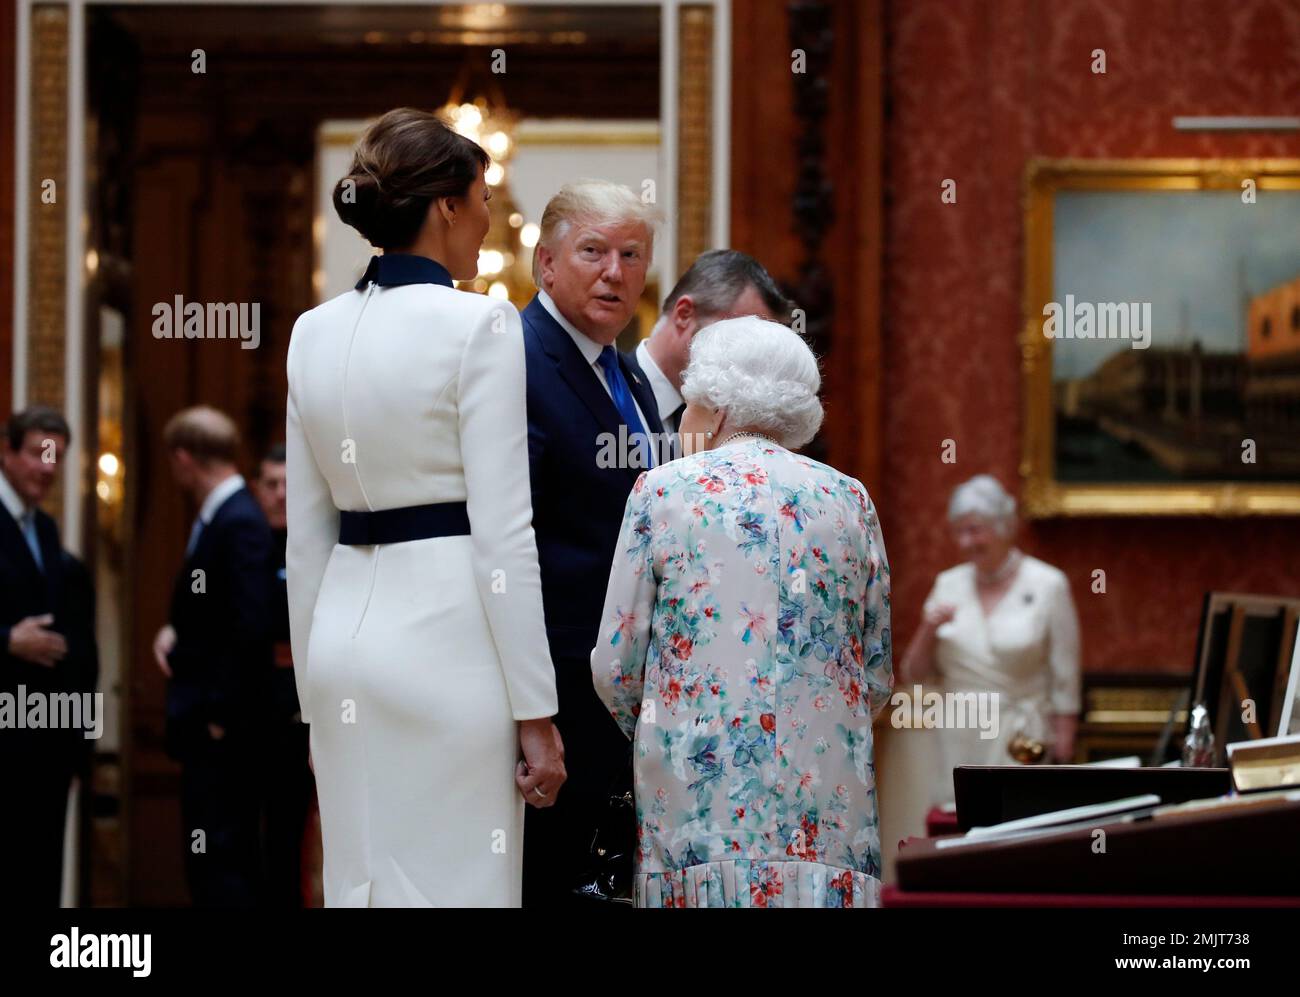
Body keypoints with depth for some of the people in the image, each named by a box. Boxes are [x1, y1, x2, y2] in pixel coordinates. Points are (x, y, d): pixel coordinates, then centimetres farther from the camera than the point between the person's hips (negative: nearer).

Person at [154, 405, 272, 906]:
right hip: (207, 721, 10)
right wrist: (176, 629, 5)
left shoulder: (241, 524, -17)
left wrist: (220, 715, -19)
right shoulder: (214, 518, 13)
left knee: (216, 864, -10)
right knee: (233, 860, 15)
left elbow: (251, 626, -23)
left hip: (221, 728, -10)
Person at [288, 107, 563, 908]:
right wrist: (535, 713, -10)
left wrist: (317, 688, 19)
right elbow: (503, 534, -13)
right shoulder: (479, 324, -9)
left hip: (343, 636, 7)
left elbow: (308, 537, 13)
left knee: (359, 885, 10)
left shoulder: (316, 333, 9)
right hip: (445, 635, -7)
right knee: (455, 889, -3)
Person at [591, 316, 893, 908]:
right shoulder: (849, 500, 10)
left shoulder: (663, 492, 2)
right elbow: (877, 680, 12)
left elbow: (615, 669, 3)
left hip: (698, 794, -2)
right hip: (829, 797, 3)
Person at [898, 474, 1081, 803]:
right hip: (958, 744, 4)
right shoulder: (948, 584, 9)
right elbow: (911, 675, 12)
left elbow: (1065, 687, -2)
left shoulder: (1048, 585, -2)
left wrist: (1062, 757, -6)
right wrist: (927, 631, -5)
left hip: (1022, 743, -4)